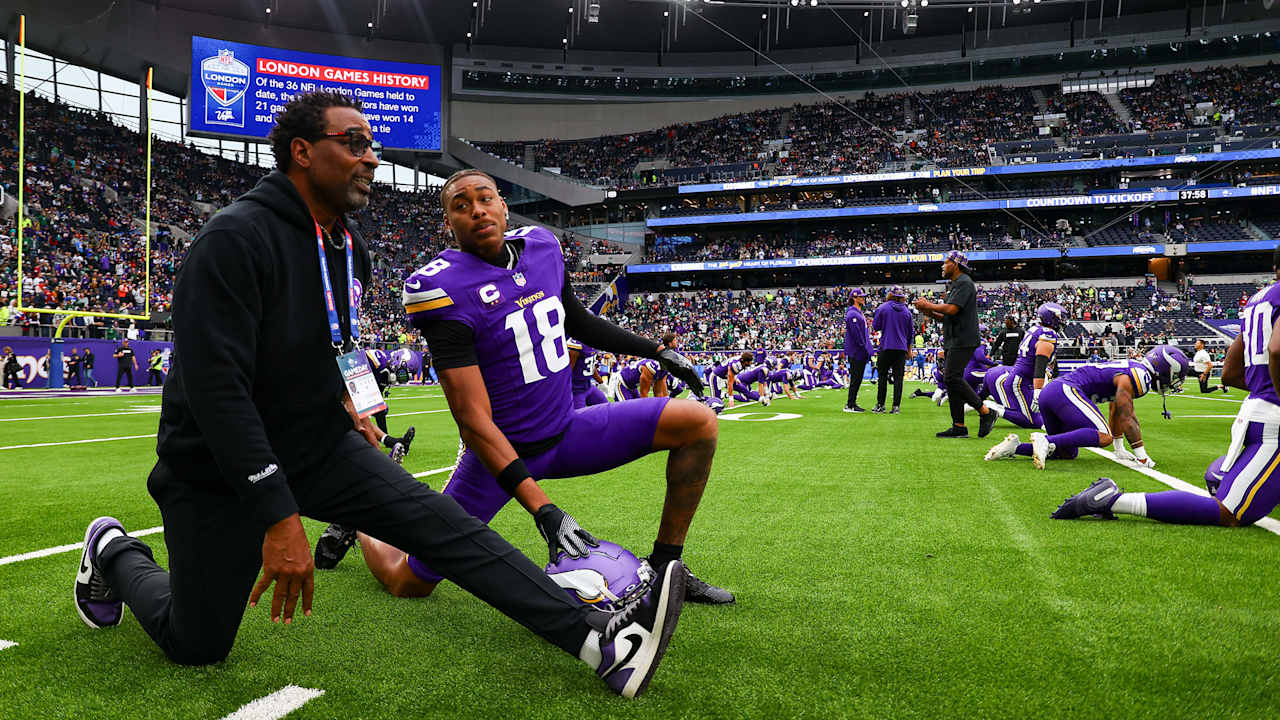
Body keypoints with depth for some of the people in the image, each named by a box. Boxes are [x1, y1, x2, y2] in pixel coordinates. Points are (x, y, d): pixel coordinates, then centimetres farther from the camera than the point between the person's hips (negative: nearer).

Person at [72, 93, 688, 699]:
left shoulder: (351, 249, 3)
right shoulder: (236, 238, -24)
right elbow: (216, 387, -30)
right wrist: (278, 516, -33)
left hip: (319, 447, 6)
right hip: (219, 469, -6)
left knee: (445, 526, -12)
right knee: (197, 646, 6)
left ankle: (597, 637, -18)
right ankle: (115, 554, 35)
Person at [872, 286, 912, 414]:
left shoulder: (882, 308, -3)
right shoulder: (906, 311, 7)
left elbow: (876, 326, 1)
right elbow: (910, 333, 13)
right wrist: (908, 350, 23)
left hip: (886, 347, -2)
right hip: (901, 348, 2)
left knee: (883, 376, 4)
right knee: (898, 377, 3)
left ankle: (880, 405, 4)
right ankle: (896, 406, 1)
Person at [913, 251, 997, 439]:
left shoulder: (964, 283, -9)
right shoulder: (955, 285, 24)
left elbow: (952, 309, -21)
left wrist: (927, 305, -9)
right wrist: (930, 312, 10)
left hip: (963, 340, -10)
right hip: (954, 341, 10)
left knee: (952, 377, -18)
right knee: (952, 380, 6)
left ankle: (986, 413, -11)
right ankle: (959, 427, 7)